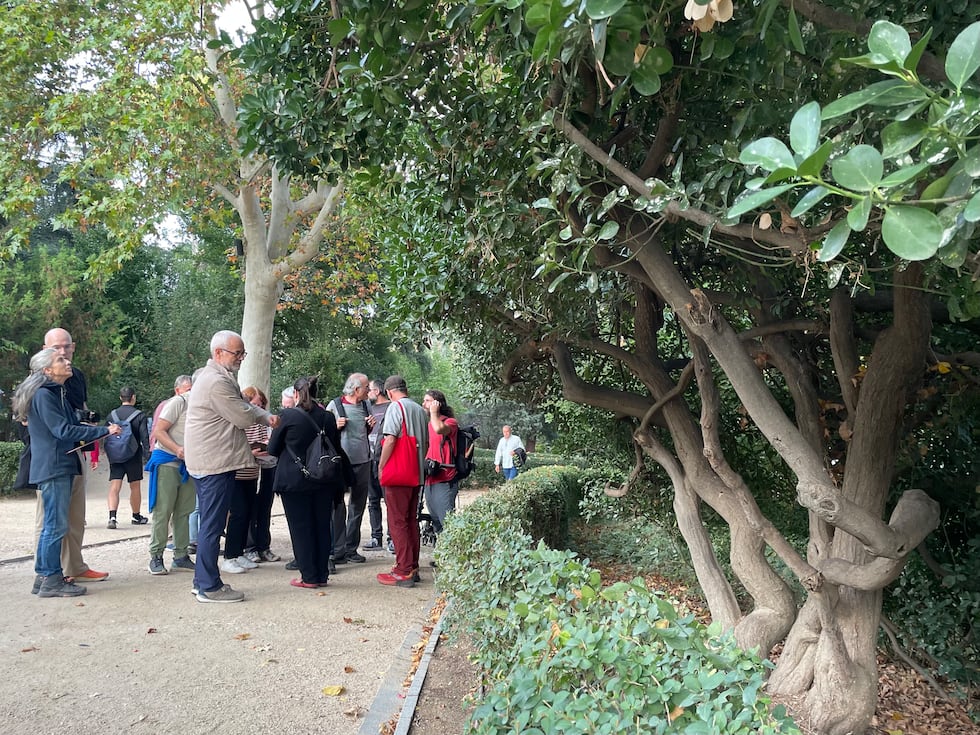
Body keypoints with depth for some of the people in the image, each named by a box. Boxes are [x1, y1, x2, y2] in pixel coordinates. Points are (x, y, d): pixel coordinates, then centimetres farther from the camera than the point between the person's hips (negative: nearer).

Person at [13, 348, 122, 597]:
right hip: (52, 468, -10)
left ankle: (43, 577, 21)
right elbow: (63, 430, -20)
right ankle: (52, 581, 0)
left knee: (52, 525, 13)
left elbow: (71, 425, 22)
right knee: (56, 525, -6)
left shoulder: (57, 393, 18)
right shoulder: (43, 395, -14)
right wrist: (104, 430, -19)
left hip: (62, 467, 10)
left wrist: (103, 430, 9)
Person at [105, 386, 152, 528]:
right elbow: (145, 438, -9)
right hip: (134, 456, -2)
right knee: (135, 487, 10)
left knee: (114, 487, -2)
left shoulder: (112, 415, 4)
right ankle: (136, 517, 22)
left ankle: (112, 517, -18)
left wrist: (108, 454, 18)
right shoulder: (139, 415, -6)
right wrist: (147, 456, -4)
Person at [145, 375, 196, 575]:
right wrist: (177, 449, -25)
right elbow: (158, 431, -14)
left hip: (187, 465, 6)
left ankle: (181, 557, 14)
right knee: (163, 511, -3)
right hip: (167, 462, -6)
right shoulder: (177, 402, -8)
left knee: (184, 512, 8)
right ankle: (156, 557, 5)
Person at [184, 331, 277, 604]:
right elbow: (244, 418, -16)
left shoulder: (213, 376, 17)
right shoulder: (217, 382, -19)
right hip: (215, 462, -11)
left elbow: (244, 405, 18)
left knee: (210, 524, 16)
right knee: (212, 526, -4)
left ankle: (203, 581, 25)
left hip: (208, 461, 11)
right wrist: (261, 415, 6)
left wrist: (266, 416, 1)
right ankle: (209, 587, 3)